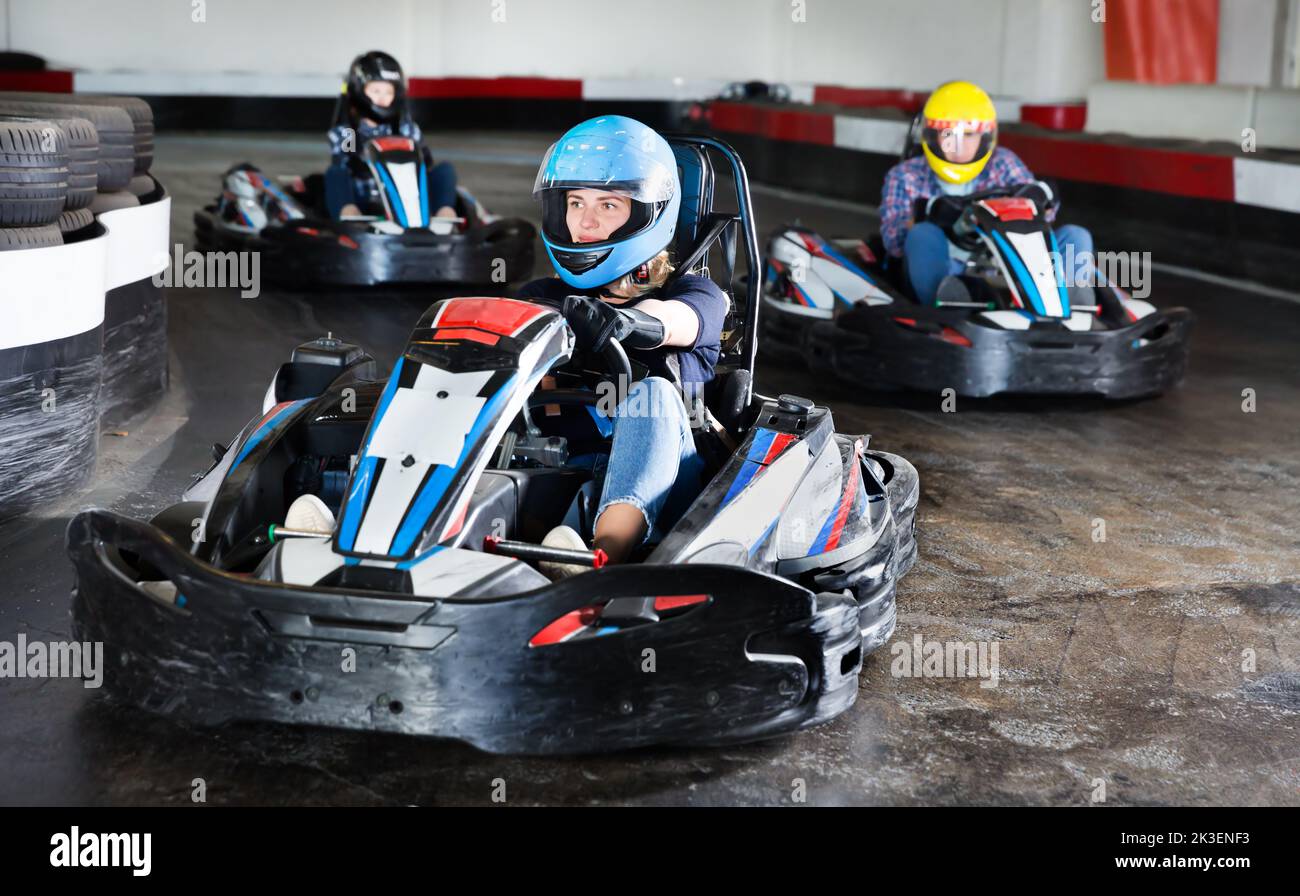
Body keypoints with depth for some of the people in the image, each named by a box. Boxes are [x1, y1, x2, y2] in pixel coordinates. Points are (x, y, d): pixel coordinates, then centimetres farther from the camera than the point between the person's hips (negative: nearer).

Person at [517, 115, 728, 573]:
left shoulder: (694, 295, 12)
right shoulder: (543, 295, 23)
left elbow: (666, 321, -14)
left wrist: (604, 317, -37)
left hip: (655, 485, -3)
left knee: (653, 393, -33)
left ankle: (606, 553, -57)